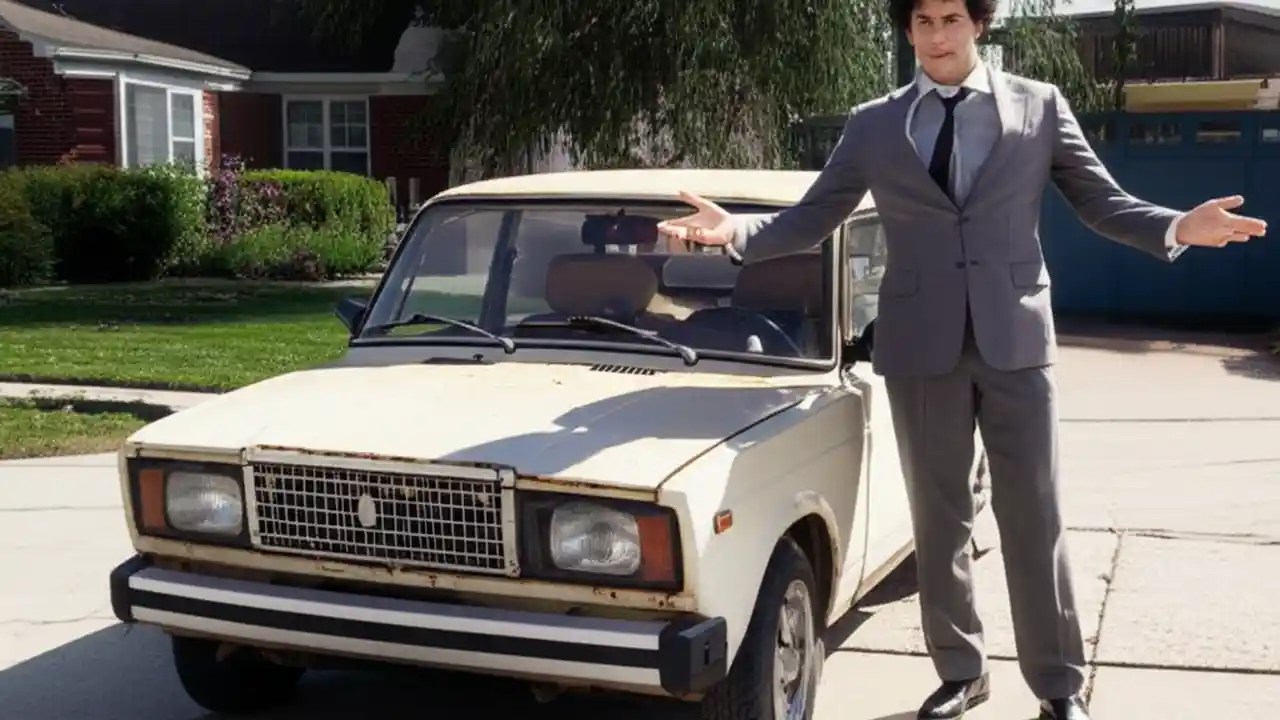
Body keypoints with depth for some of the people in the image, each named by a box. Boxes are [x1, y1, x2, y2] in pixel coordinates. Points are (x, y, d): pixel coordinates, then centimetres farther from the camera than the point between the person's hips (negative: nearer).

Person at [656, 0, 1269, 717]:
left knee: (1035, 518, 4)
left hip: (1016, 341, -1)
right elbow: (812, 217, 4)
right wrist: (738, 228, -13)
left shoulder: (1040, 105, 4)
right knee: (939, 519, 11)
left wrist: (1176, 227, -13)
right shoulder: (872, 125, 5)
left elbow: (1103, 201, 5)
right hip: (923, 347, 1)